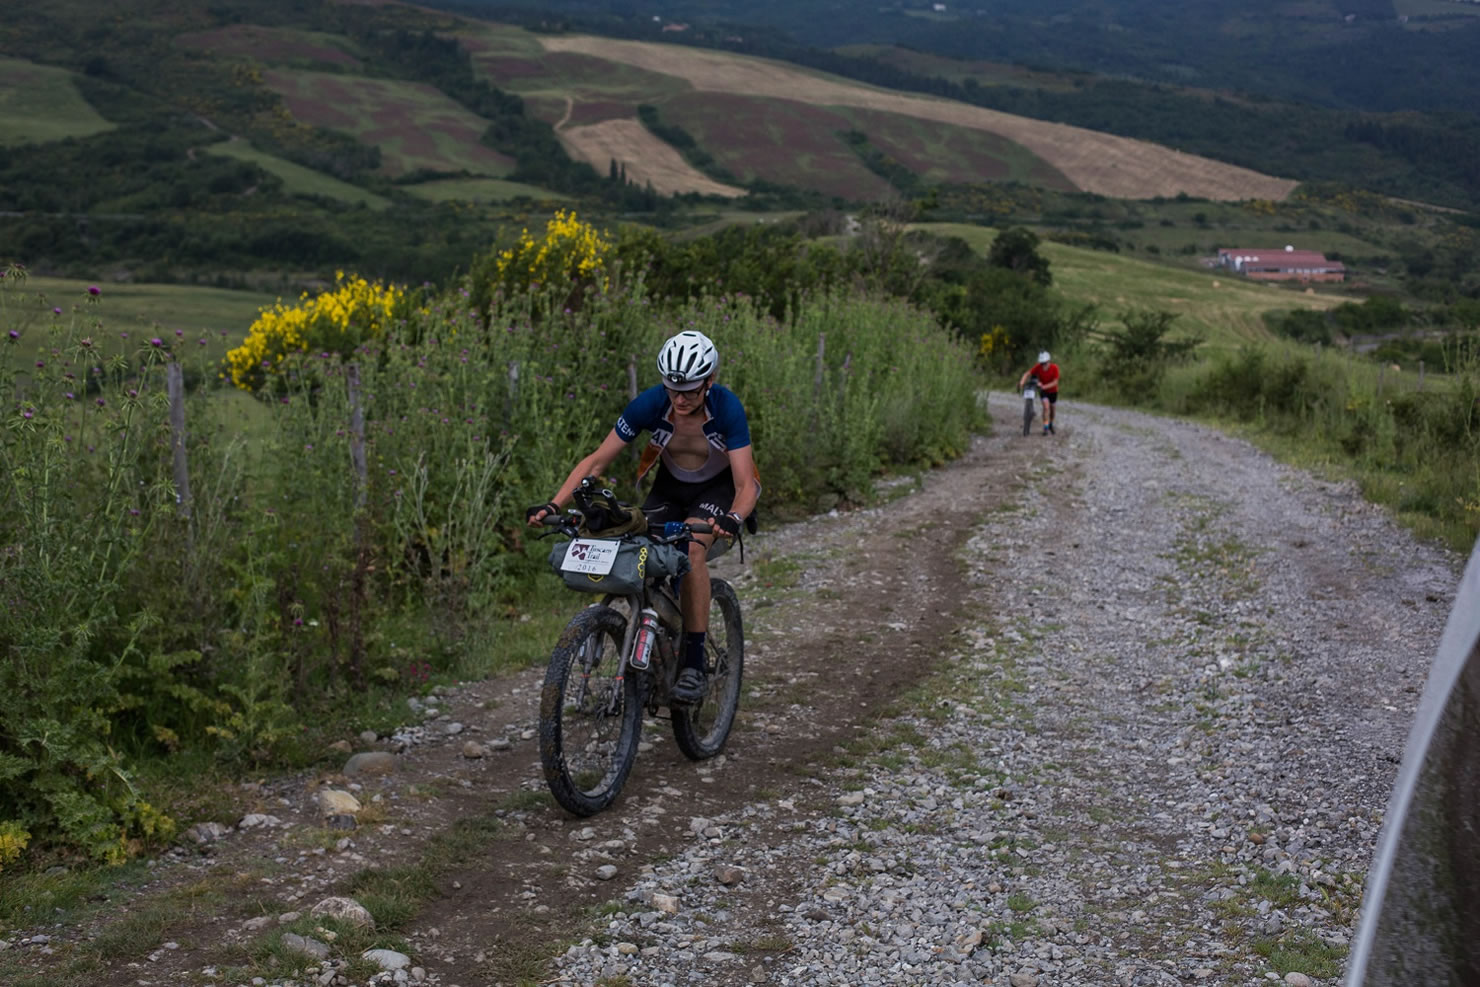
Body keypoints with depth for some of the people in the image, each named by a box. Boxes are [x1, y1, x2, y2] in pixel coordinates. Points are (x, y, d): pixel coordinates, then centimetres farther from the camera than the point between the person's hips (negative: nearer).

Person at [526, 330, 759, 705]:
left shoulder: (727, 407, -30)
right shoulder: (650, 403, -25)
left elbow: (745, 484, -32)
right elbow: (597, 461, -20)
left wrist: (733, 519, -54)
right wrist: (553, 506, -33)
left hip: (718, 488, -3)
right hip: (670, 486, 3)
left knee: (692, 549, -31)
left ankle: (694, 664, -24)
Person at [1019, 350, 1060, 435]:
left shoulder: (1054, 367, -25)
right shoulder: (1038, 367, -23)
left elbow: (1055, 382, -26)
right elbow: (1027, 374, -24)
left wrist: (1044, 386, -38)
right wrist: (1021, 383, -42)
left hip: (1052, 390, 1)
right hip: (1043, 390, -1)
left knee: (1052, 408, 14)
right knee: (1046, 406, -22)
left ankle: (1051, 426, 38)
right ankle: (1046, 428, -22)